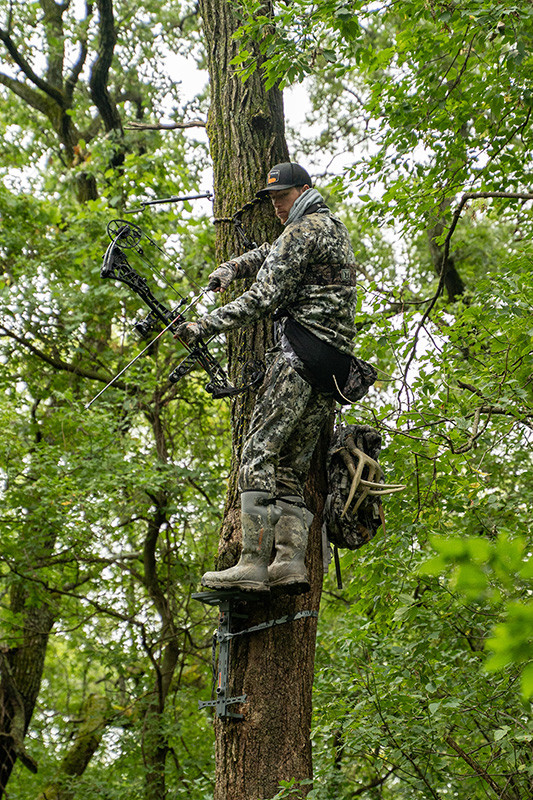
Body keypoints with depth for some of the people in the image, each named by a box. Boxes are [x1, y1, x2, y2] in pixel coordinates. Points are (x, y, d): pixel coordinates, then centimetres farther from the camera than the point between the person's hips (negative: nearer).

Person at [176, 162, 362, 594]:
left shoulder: (305, 230, -2)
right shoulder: (336, 228, 28)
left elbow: (264, 298, -11)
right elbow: (273, 254, 39)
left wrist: (204, 326, -9)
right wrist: (233, 267, 20)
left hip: (301, 350, -9)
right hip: (339, 364, 9)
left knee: (259, 452, -13)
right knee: (292, 466, 5)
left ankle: (254, 562, -19)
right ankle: (291, 561, -6)